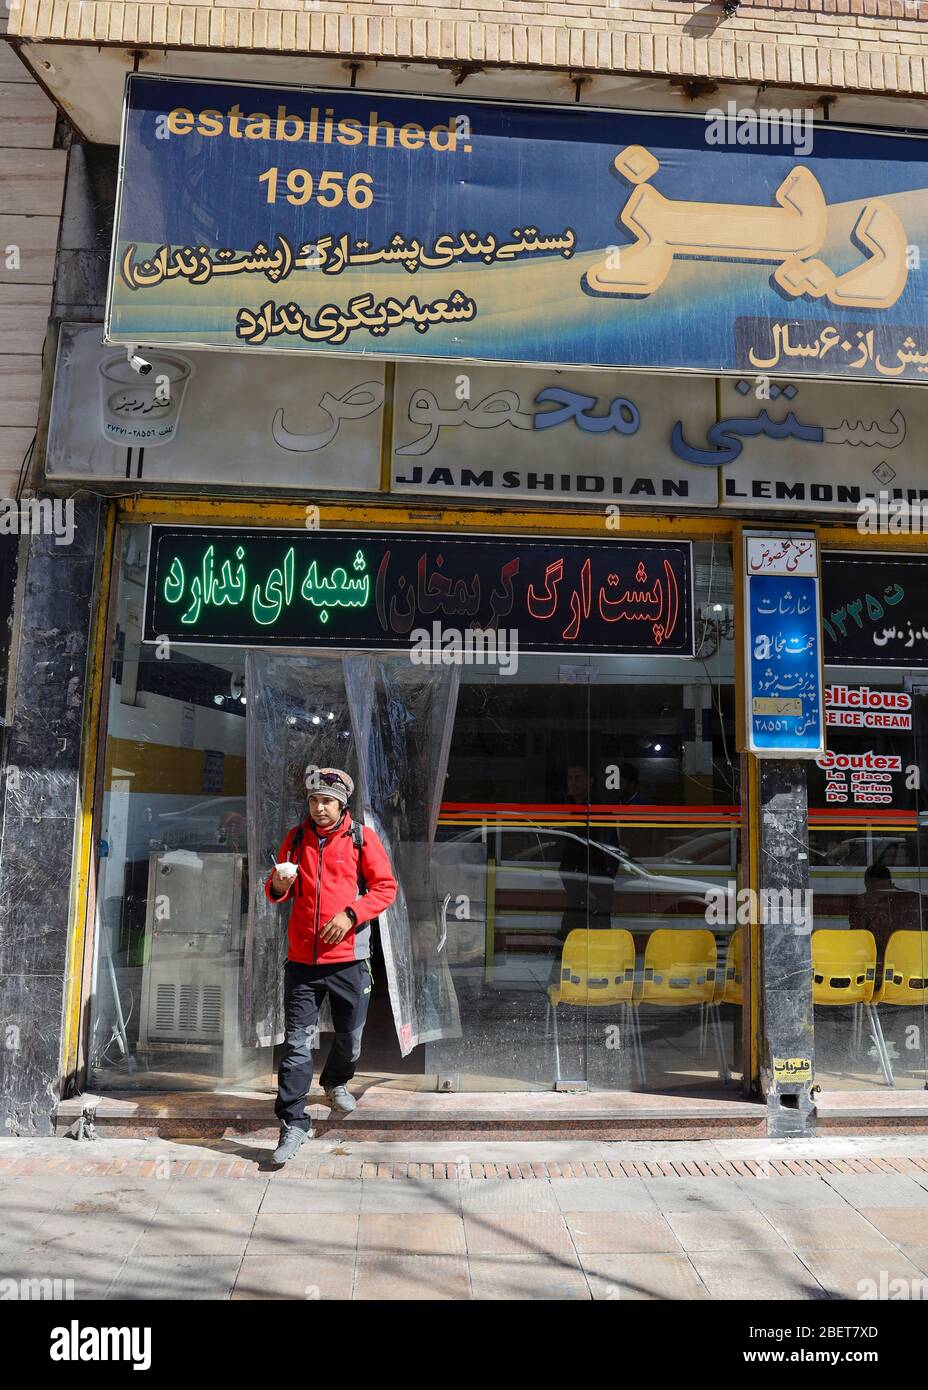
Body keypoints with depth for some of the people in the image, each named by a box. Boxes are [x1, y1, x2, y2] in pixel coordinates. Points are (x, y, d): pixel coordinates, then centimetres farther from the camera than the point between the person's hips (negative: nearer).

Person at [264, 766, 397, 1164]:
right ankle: (293, 1123, 7)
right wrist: (277, 887, -9)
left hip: (348, 956, -1)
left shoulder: (362, 838, -1)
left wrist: (350, 914, -13)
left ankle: (336, 1083, 44)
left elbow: (385, 887, -1)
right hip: (301, 957, 1)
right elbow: (280, 892, 15)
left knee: (350, 1035, 14)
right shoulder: (295, 838, 7)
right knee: (296, 1042, -1)